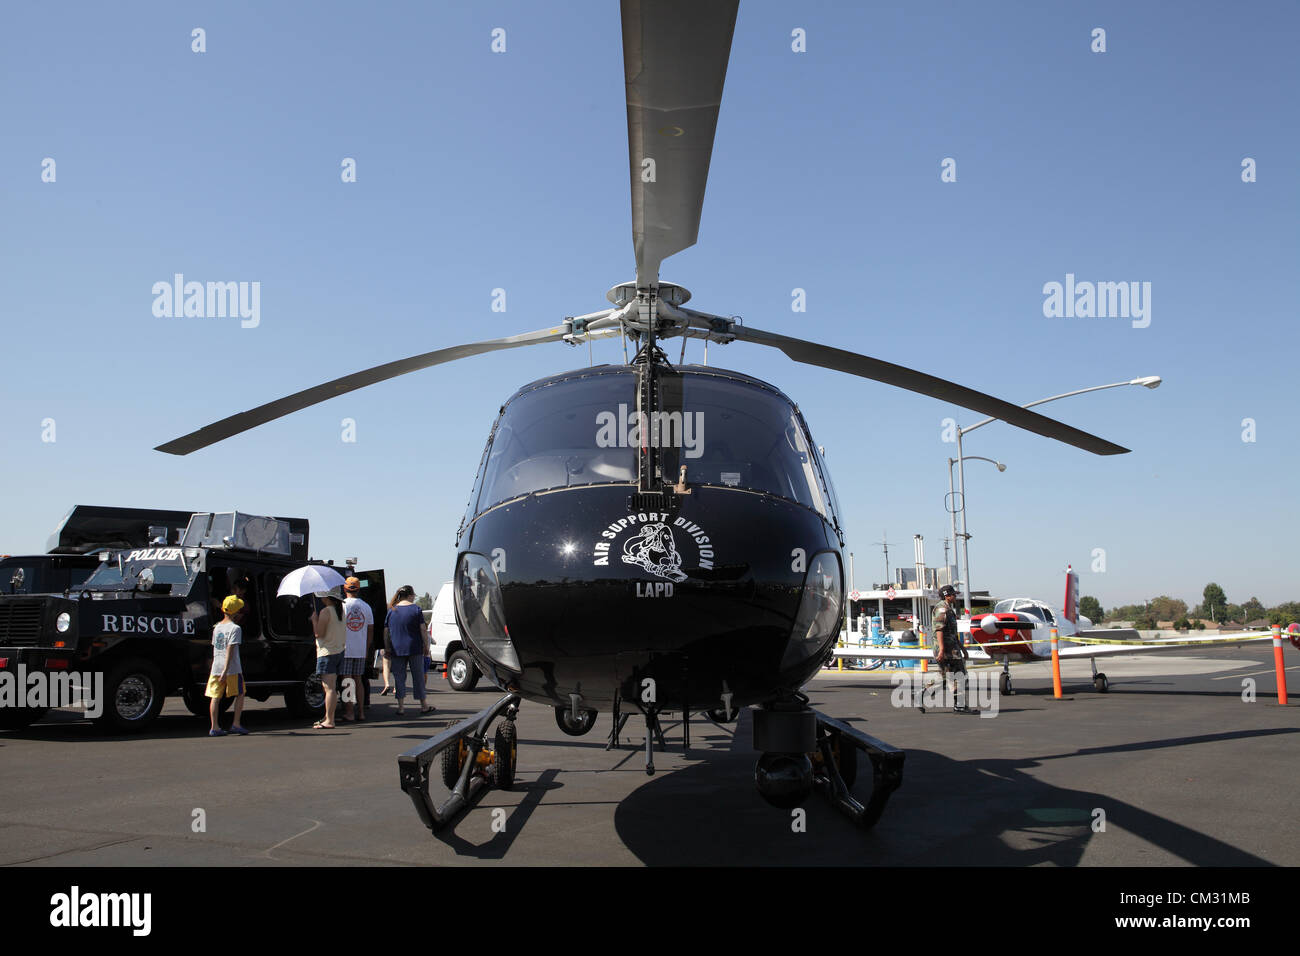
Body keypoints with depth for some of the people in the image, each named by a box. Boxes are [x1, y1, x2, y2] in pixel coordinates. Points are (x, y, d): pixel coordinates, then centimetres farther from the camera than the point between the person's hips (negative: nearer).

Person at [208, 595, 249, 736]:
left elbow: (214, 648, 19)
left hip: (216, 667, 5)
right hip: (233, 668, -5)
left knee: (215, 697, 5)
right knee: (240, 695, 9)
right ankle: (236, 724, 5)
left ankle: (214, 727, 2)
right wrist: (226, 670, -19)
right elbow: (230, 650, -16)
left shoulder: (217, 628, 12)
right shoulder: (235, 628, -9)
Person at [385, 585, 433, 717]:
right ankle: (423, 705, 15)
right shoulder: (416, 609, -3)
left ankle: (400, 706, 5)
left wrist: (387, 649, 12)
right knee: (418, 676, 7)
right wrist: (426, 646, 2)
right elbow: (423, 630, -5)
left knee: (399, 677, 7)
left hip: (397, 650, 2)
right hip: (415, 649, -2)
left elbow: (386, 633, 6)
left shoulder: (391, 610, 5)